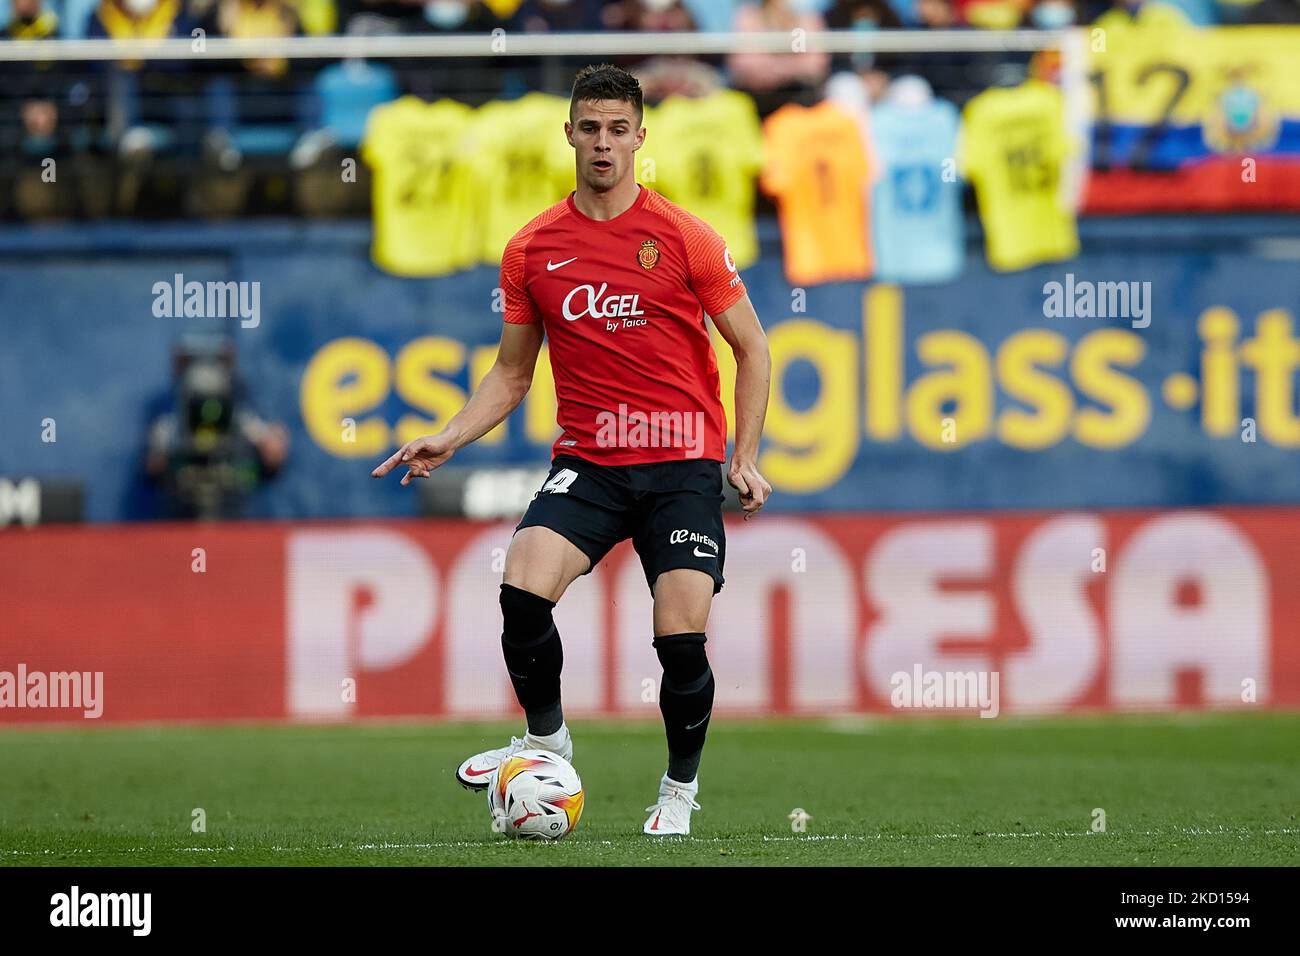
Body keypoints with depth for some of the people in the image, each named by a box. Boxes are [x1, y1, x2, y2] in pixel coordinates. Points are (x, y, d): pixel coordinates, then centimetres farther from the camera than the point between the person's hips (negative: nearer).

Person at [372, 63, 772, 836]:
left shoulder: (683, 238, -3)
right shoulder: (532, 250, 6)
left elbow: (752, 349, 4)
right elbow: (512, 373, 15)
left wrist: (746, 459, -6)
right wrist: (449, 439, 0)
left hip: (682, 462, -2)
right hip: (586, 463, 2)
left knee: (682, 640, -12)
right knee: (523, 586, -23)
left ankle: (681, 787, 14)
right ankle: (545, 738, 1)